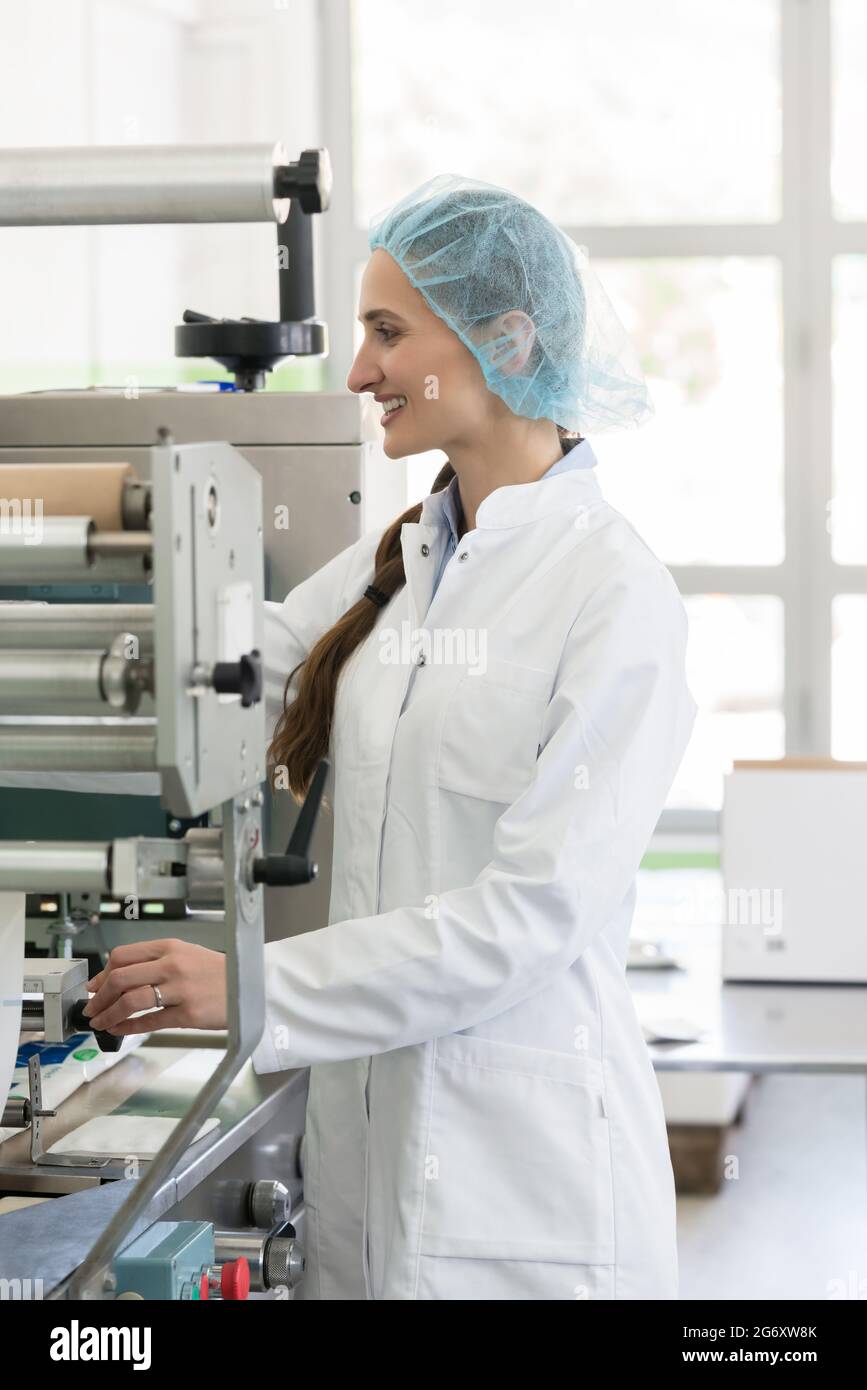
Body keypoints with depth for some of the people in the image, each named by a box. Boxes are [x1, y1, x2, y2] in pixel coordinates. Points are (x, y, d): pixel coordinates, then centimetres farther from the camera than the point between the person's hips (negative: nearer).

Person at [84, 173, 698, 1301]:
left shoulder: (616, 594, -13)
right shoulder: (397, 561, 9)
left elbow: (538, 906, -19)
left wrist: (259, 992, -19)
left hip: (521, 1158, -6)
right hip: (366, 1122, 6)